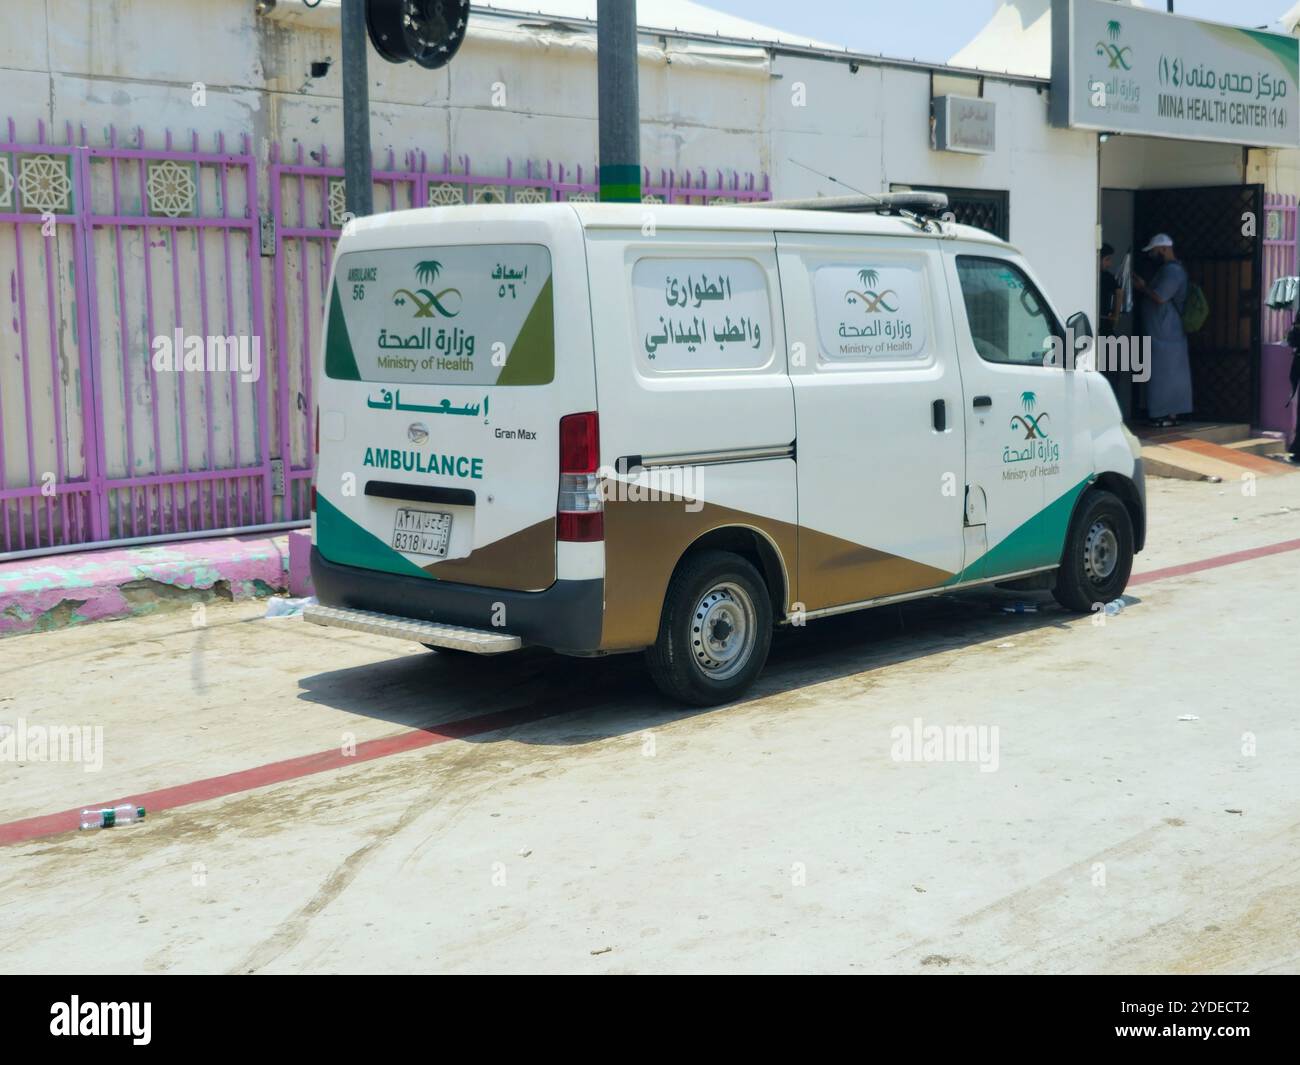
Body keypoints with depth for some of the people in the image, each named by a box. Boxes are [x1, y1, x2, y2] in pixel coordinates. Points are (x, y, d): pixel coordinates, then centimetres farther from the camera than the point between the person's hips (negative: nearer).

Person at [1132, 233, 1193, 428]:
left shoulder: (1172, 271, -16)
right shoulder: (1169, 269, 17)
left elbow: (1159, 297, -22)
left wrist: (1141, 287, -8)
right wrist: (1144, 285, 12)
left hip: (1164, 334, -10)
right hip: (1166, 332, 10)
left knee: (1165, 373, -7)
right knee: (1171, 373, 11)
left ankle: (1167, 415, -5)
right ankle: (1171, 413, 14)